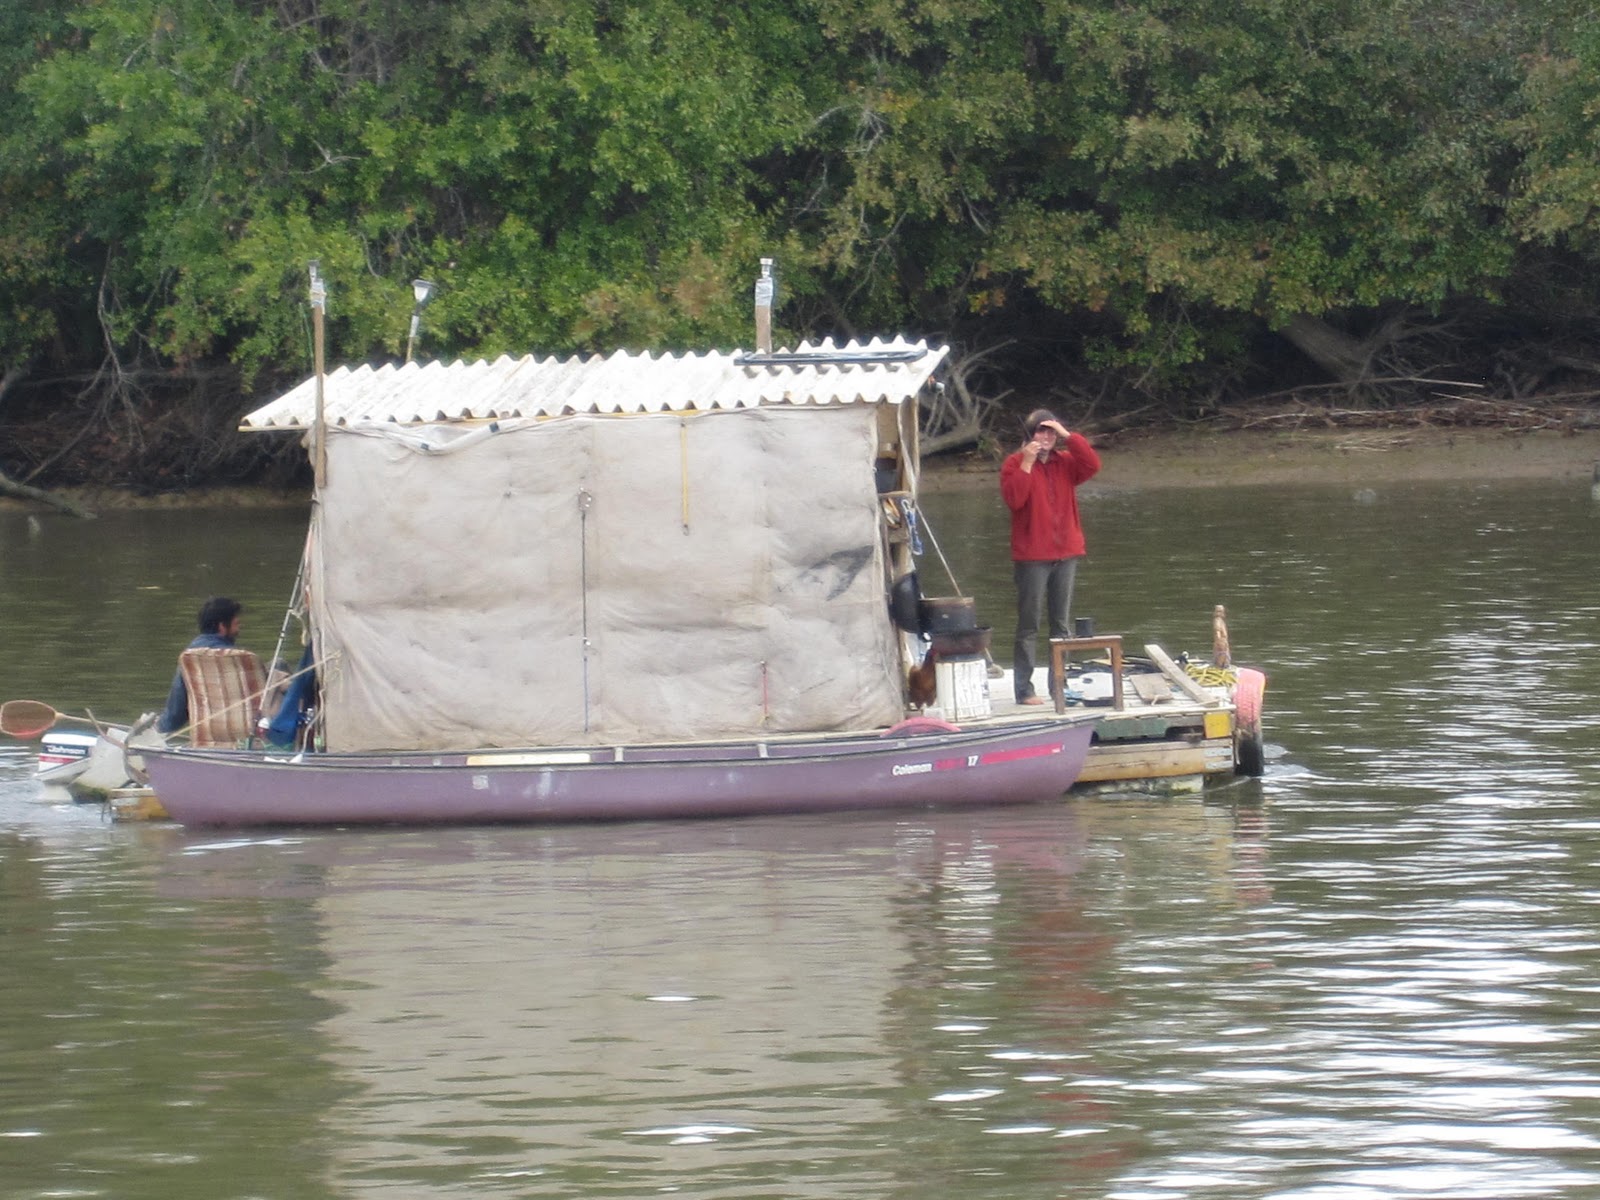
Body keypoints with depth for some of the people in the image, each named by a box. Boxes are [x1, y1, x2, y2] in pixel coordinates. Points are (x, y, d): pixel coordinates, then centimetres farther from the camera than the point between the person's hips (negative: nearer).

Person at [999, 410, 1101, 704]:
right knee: (1029, 625, -5)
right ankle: (1024, 689, -6)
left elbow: (1092, 465, -9)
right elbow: (1013, 498, -16)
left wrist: (1069, 436, -12)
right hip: (1032, 557, -5)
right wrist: (1027, 464, -19)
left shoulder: (1066, 462, 10)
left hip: (1066, 554, 5)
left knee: (1062, 623, 9)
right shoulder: (1015, 464, -2)